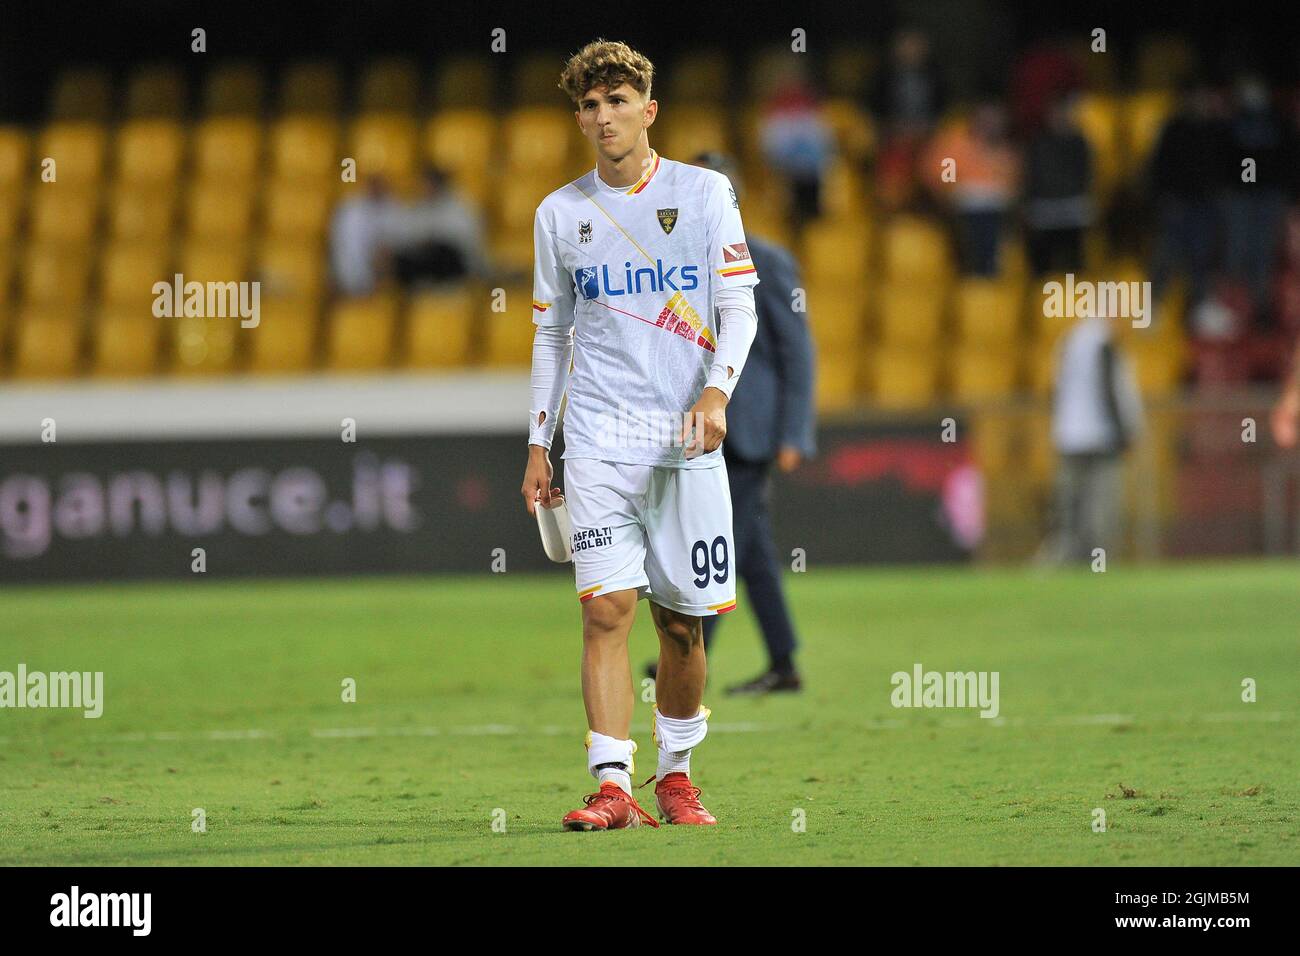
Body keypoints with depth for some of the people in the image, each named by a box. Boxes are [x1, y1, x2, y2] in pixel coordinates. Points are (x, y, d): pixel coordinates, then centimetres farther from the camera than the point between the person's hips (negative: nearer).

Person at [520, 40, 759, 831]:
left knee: (681, 623, 4)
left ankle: (676, 775, 22)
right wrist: (538, 446, 12)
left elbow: (739, 309, 2)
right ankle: (613, 788, -16)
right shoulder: (560, 213, 10)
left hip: (685, 439, -1)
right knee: (607, 609, -12)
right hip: (598, 439, 1)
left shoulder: (705, 193, 4)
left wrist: (716, 392, -15)